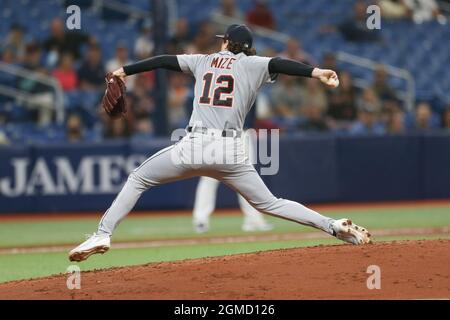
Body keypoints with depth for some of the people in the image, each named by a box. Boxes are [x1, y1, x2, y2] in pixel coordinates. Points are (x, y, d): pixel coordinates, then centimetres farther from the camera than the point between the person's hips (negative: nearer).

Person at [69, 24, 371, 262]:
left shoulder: (204, 60, 18)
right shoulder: (252, 64, 11)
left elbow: (163, 61, 23)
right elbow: (279, 64, -7)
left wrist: (125, 71, 35)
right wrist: (315, 72, -21)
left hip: (194, 146, -1)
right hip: (231, 152, 1)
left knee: (138, 179, 16)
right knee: (269, 203, 11)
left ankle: (103, 234, 2)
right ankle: (334, 226, -3)